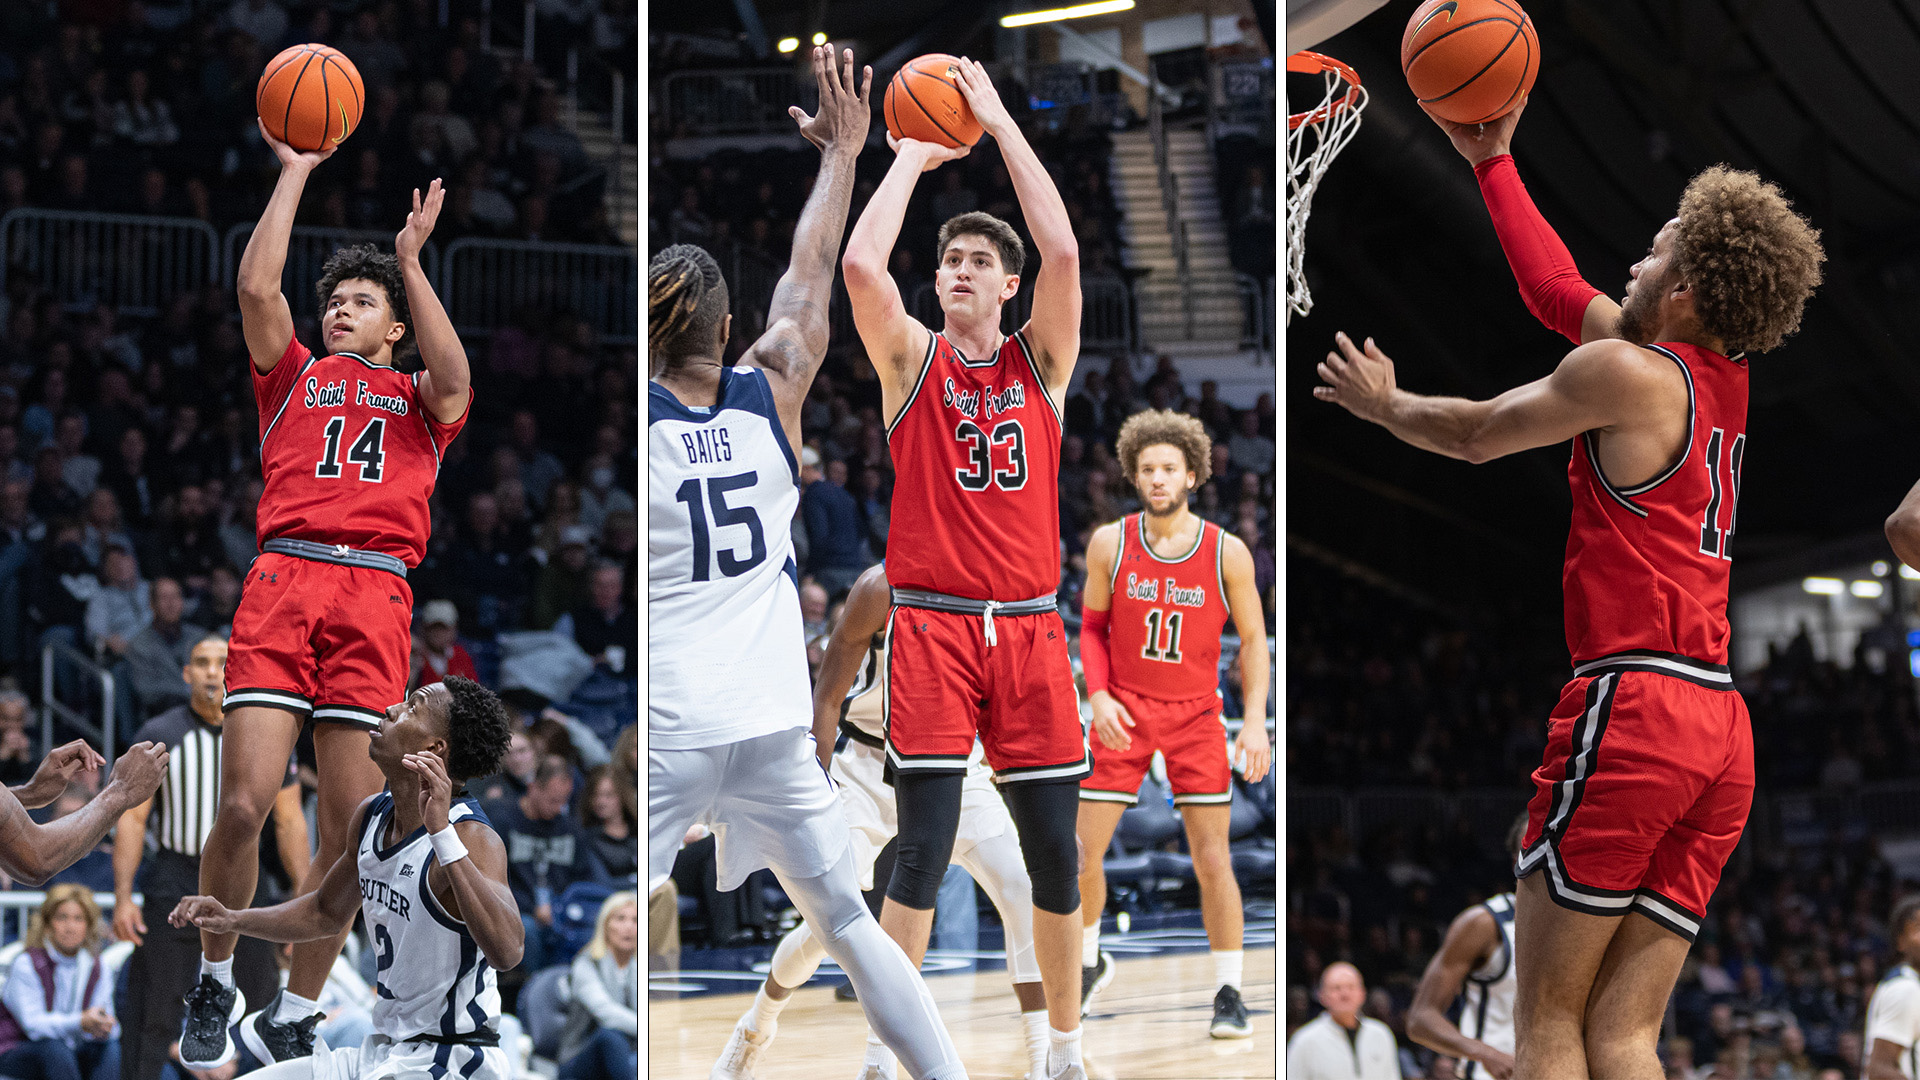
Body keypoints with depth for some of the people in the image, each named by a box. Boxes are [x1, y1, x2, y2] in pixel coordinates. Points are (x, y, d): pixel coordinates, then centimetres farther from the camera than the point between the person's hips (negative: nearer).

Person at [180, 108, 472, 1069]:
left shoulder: (420, 401, 23)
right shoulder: (295, 377, 24)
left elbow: (451, 379, -1)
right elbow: (255, 287, 9)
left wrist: (411, 261, 4)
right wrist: (296, 171, 13)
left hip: (376, 597, 0)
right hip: (284, 579, 0)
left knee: (349, 829, -5)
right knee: (244, 803, -13)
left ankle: (290, 1018, 8)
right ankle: (214, 982, 8)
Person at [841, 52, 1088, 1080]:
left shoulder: (1040, 361, 9)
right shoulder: (912, 359, 6)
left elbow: (1062, 251, -7)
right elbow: (861, 264, -12)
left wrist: (1000, 123, -4)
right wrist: (913, 154, -1)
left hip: (1029, 628, 2)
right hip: (931, 626, -2)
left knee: (1054, 850, 4)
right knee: (923, 849, -9)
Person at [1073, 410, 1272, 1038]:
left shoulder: (1227, 554, -9)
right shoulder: (1110, 544, -7)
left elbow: (1253, 638, -1)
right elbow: (1092, 625, 5)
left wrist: (1255, 721, -11)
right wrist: (1098, 695, -10)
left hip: (1195, 715, -1)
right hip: (1124, 713, 1)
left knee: (1212, 860, -5)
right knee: (1082, 854, -1)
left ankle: (1229, 993, 5)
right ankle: (1090, 965, 24)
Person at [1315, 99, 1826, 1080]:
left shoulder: (1626, 372, -5)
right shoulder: (1721, 380, 17)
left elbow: (1476, 435, 8)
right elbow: (1557, 290, 29)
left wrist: (1384, 404, 28)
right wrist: (1492, 162, 37)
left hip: (1631, 703, -8)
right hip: (1720, 731, 8)